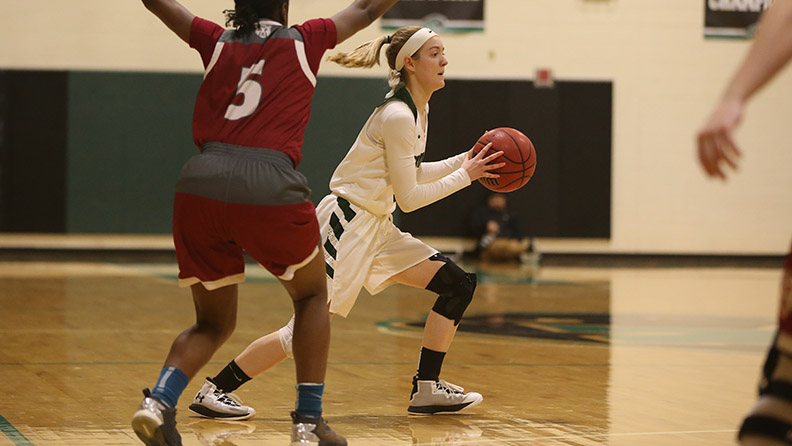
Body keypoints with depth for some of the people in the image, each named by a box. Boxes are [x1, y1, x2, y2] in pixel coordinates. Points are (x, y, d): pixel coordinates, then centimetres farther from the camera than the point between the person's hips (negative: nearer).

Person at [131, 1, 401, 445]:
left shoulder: (217, 41, 20)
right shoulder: (304, 40, 15)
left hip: (199, 188, 3)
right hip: (269, 188, -3)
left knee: (214, 322, 20)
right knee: (312, 295, 24)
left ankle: (159, 401, -7)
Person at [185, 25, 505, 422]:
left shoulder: (417, 110, 10)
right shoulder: (397, 116, -20)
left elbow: (411, 175, 22)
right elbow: (409, 198, -16)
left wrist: (464, 161, 12)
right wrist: (465, 176, -10)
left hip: (376, 228, 10)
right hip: (347, 223, -10)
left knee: (458, 285, 2)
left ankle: (427, 390, 8)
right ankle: (213, 391, 0)